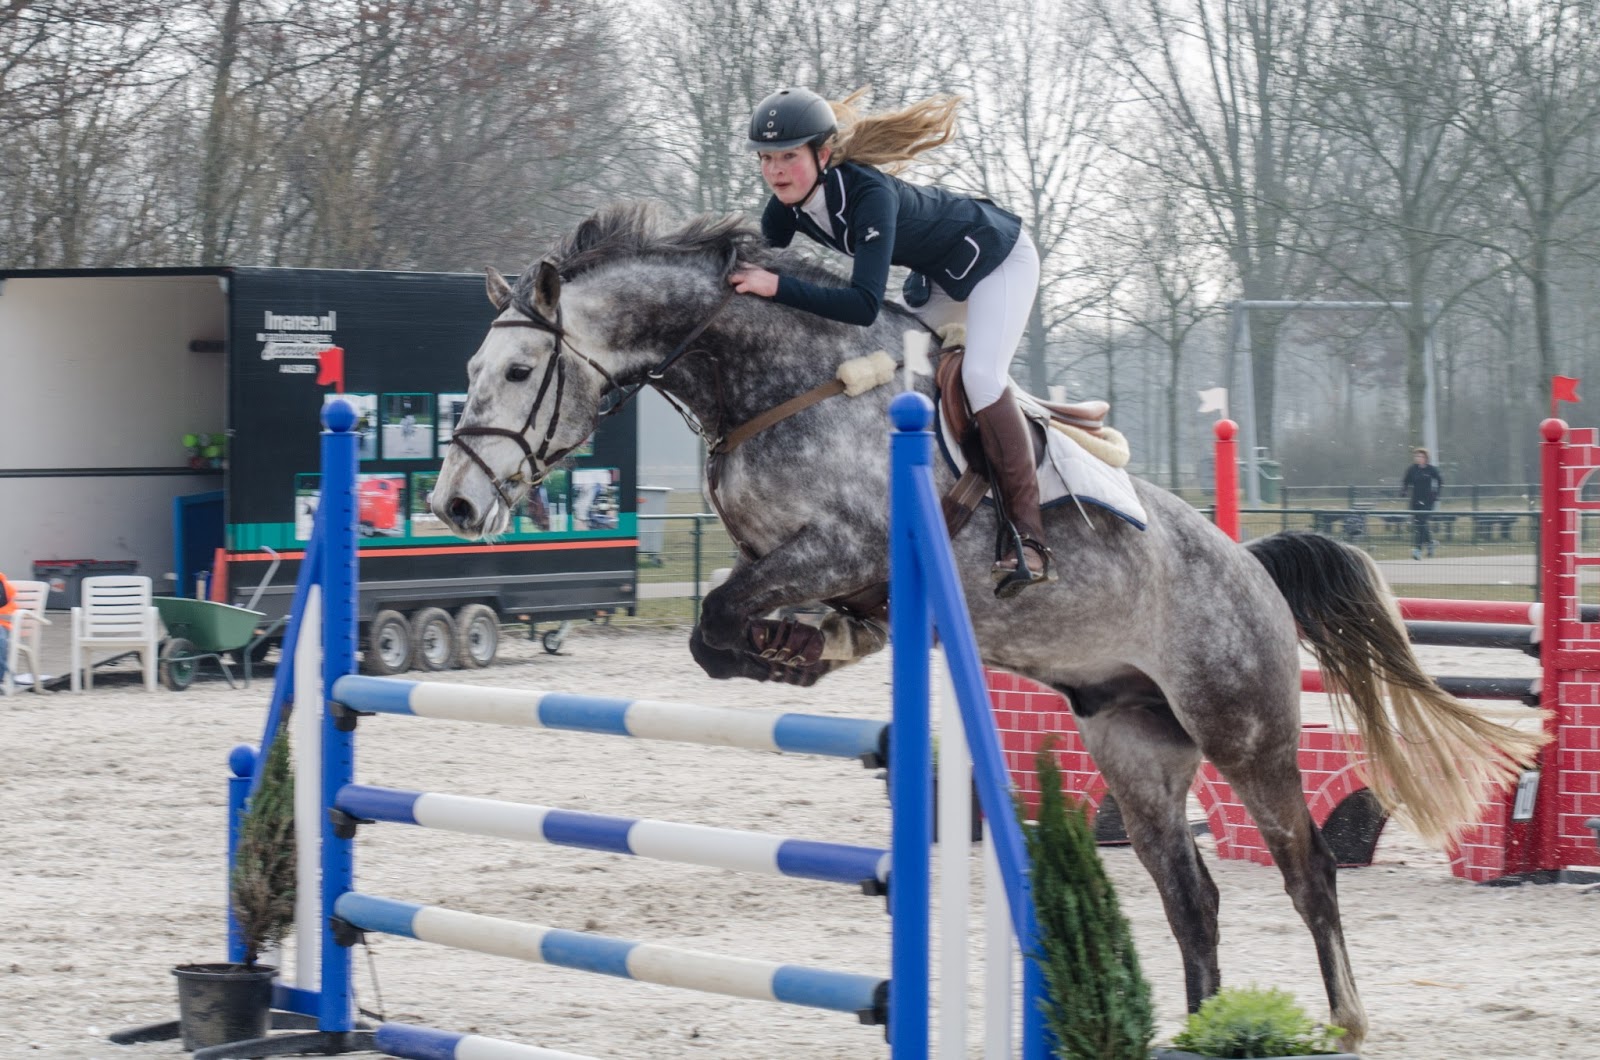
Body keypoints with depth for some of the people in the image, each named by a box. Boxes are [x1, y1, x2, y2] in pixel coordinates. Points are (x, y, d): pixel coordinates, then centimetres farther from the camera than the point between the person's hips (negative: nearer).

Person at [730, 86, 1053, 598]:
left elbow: (864, 305, -47)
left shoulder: (869, 193, -40)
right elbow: (756, 266, -3)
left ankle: (1029, 540, -23)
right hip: (937, 275, 9)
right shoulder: (789, 202, -17)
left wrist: (778, 286, -50)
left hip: (998, 258, -9)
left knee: (981, 377, -25)